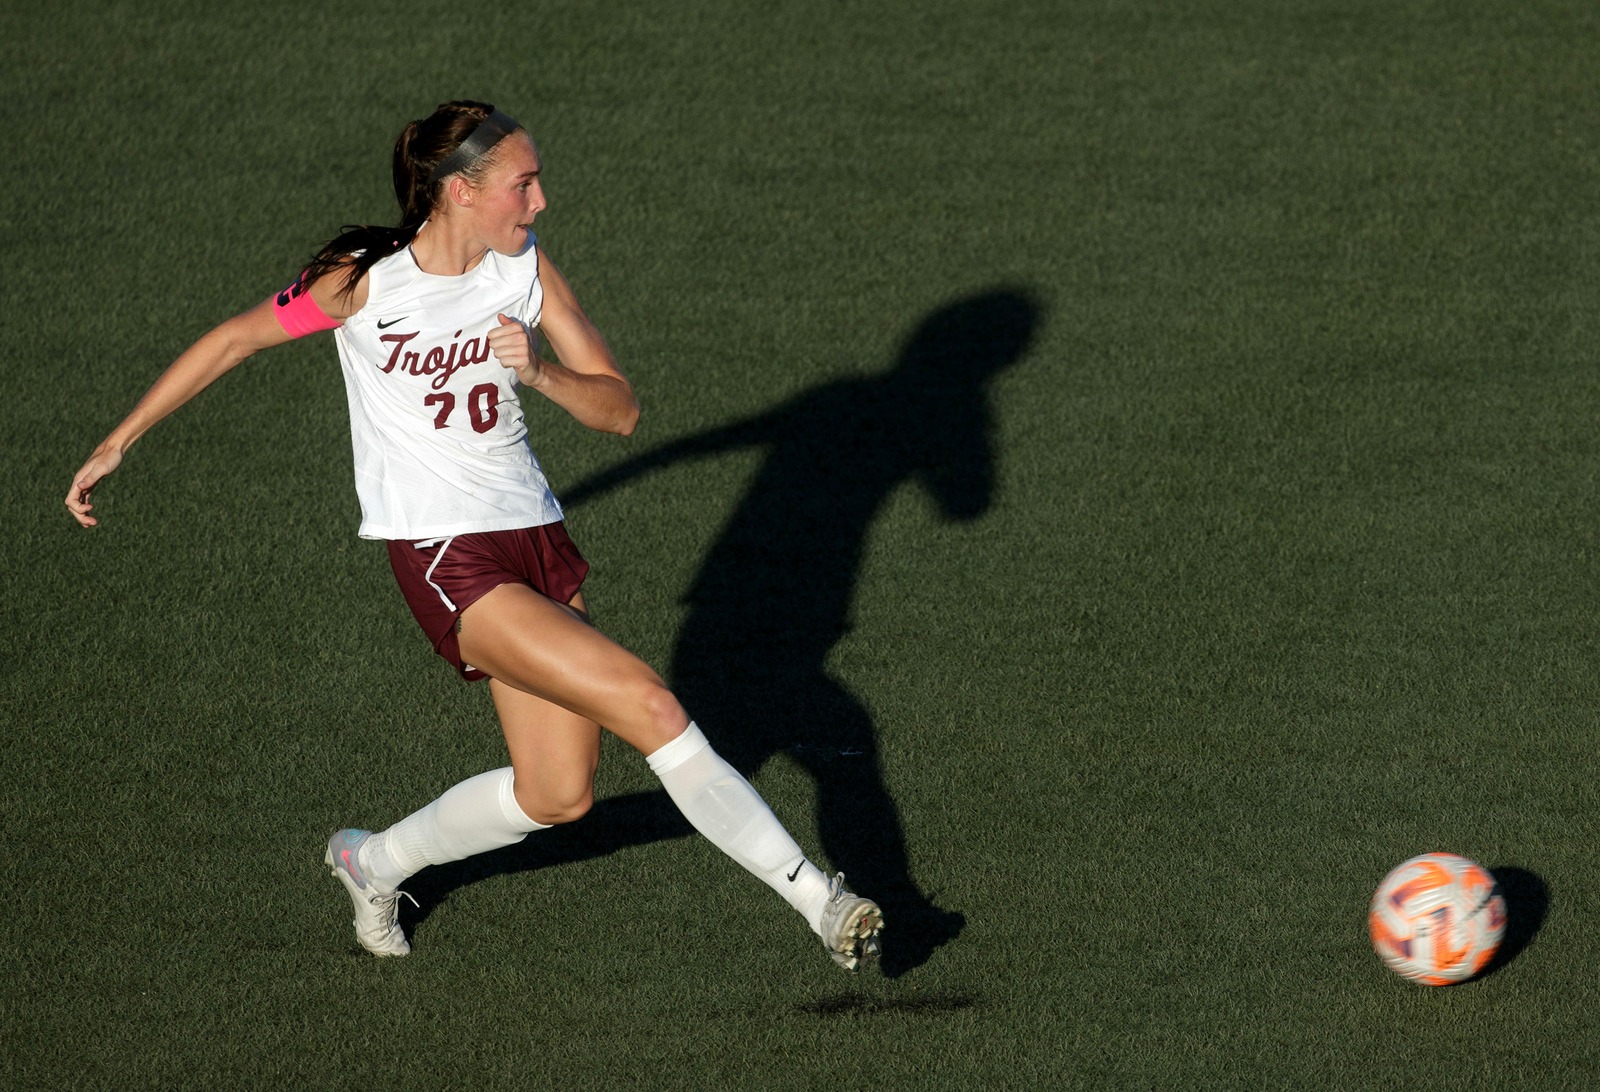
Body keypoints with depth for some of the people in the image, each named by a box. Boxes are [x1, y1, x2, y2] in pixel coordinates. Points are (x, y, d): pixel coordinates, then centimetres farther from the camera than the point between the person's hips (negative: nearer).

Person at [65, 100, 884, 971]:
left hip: (533, 538, 6)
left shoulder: (526, 270, 0)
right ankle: (814, 897, -13)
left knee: (557, 794, 9)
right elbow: (235, 340, 2)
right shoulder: (364, 278, -11)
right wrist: (118, 443, 5)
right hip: (445, 560, -6)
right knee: (649, 707, -18)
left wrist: (541, 370, -21)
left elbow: (619, 410, -1)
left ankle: (374, 863, 33)